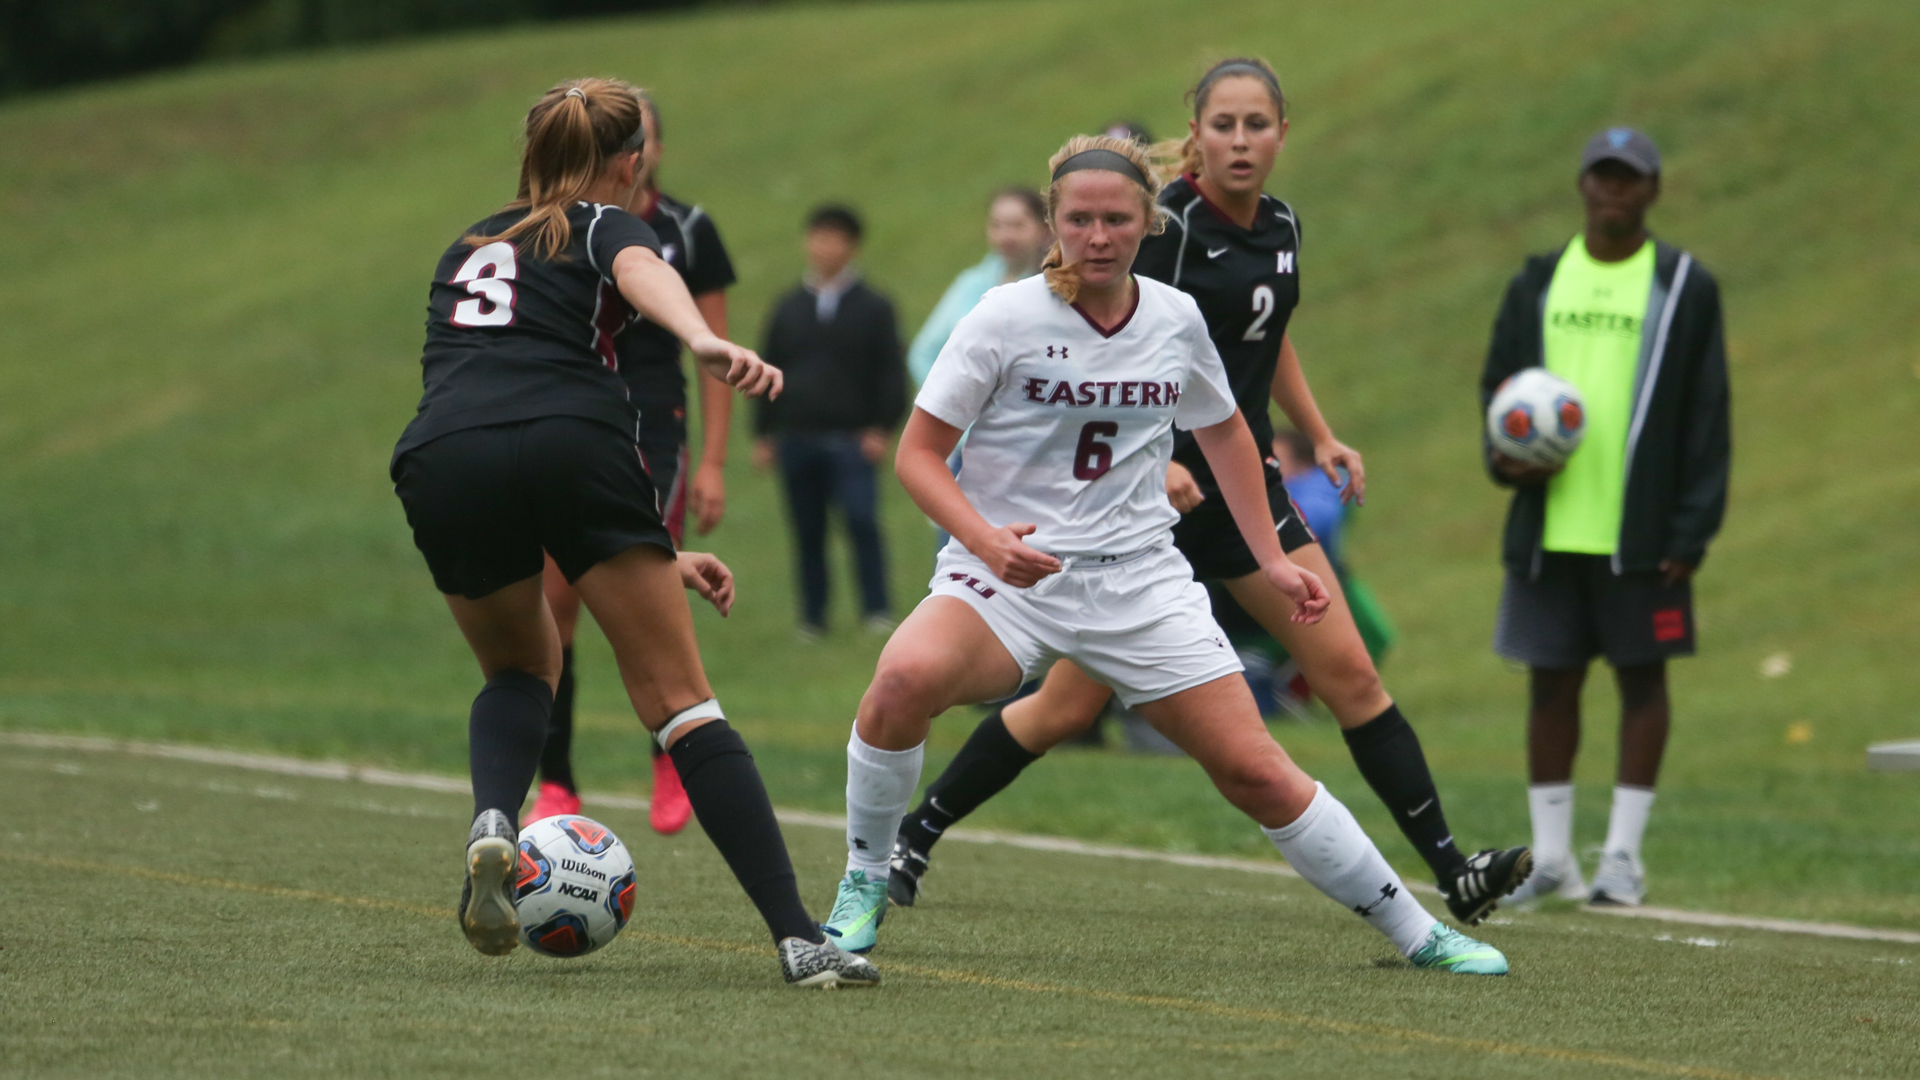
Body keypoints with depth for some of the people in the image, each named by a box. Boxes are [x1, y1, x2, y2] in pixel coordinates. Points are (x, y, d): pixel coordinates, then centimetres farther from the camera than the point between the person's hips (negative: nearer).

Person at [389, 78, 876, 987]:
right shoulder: (604, 225, 21)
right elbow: (640, 272, -6)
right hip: (571, 442, -4)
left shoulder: (469, 249, 37)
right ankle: (799, 938, -8)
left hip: (442, 464, 4)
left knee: (520, 667, 30)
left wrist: (653, 556, 39)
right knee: (679, 699, 3)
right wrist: (703, 341, -29)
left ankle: (493, 822, -1)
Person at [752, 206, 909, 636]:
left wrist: (881, 428, -7)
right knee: (807, 532, 4)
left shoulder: (873, 309, 6)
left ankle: (876, 610, -10)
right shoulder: (788, 310, 15)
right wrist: (764, 434, 10)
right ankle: (812, 615, 11)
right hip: (797, 437, 3)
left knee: (862, 520, -16)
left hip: (851, 439, -3)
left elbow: (891, 374, 3)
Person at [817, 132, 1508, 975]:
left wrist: (1270, 559, 20)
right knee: (907, 678, -33)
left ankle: (1413, 931, 14)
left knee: (1254, 770, -2)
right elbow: (918, 452, -7)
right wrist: (984, 538, -23)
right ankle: (865, 883, -11)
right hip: (1009, 572, -3)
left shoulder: (1175, 319, 3)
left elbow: (1223, 432, 22)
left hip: (1141, 578, 3)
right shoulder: (1006, 319, -9)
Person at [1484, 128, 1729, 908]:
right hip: (1548, 529, 3)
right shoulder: (1537, 283, 11)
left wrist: (1693, 528, -8)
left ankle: (1623, 857, 5)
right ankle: (1551, 856, 11)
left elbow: (1707, 416, 0)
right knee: (1551, 678, 5)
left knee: (1641, 676, 1)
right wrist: (1503, 456, -5)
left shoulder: (1686, 287, 2)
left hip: (1641, 534, -3)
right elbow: (1499, 382, 17)